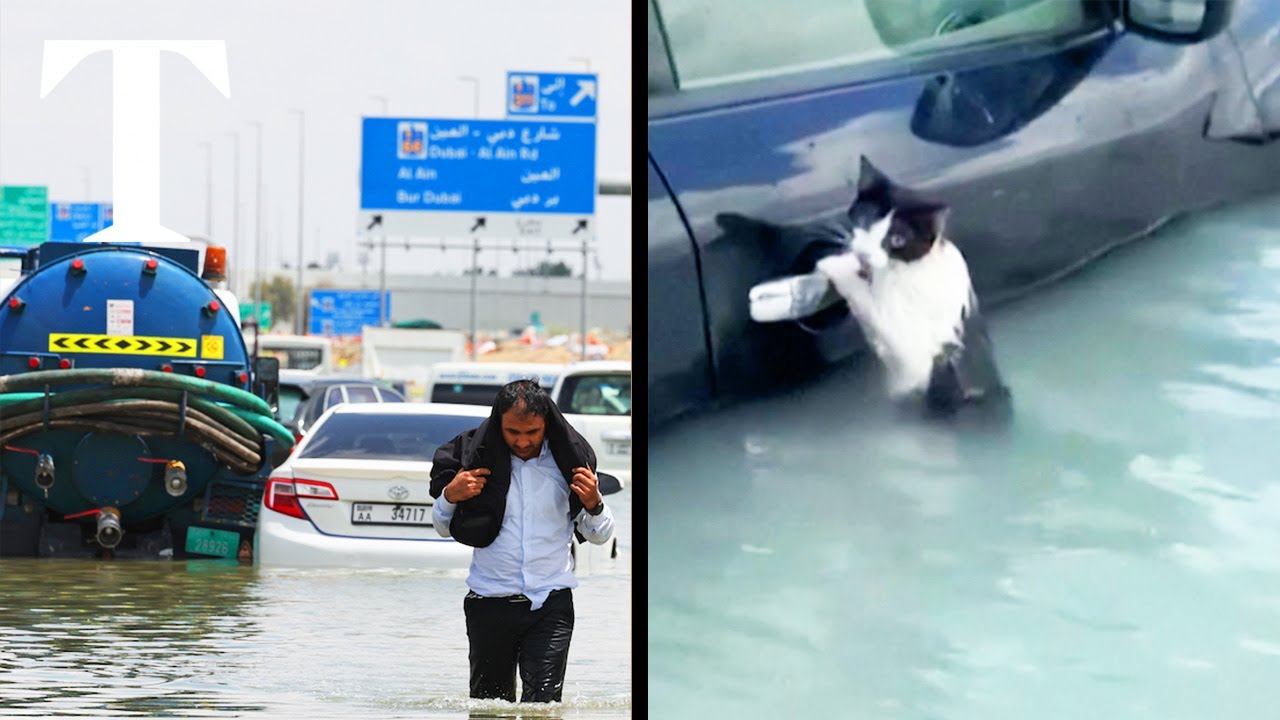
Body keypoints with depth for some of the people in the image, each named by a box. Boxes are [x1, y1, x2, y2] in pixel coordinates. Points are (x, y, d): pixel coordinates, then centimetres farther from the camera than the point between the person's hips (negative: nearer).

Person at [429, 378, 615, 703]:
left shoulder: (567, 460, 1)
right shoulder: (478, 455, 0)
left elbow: (599, 536, 10)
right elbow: (444, 528, 12)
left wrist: (593, 504, -11)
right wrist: (450, 496, -9)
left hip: (551, 605, -1)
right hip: (490, 603, 1)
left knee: (543, 704, -14)